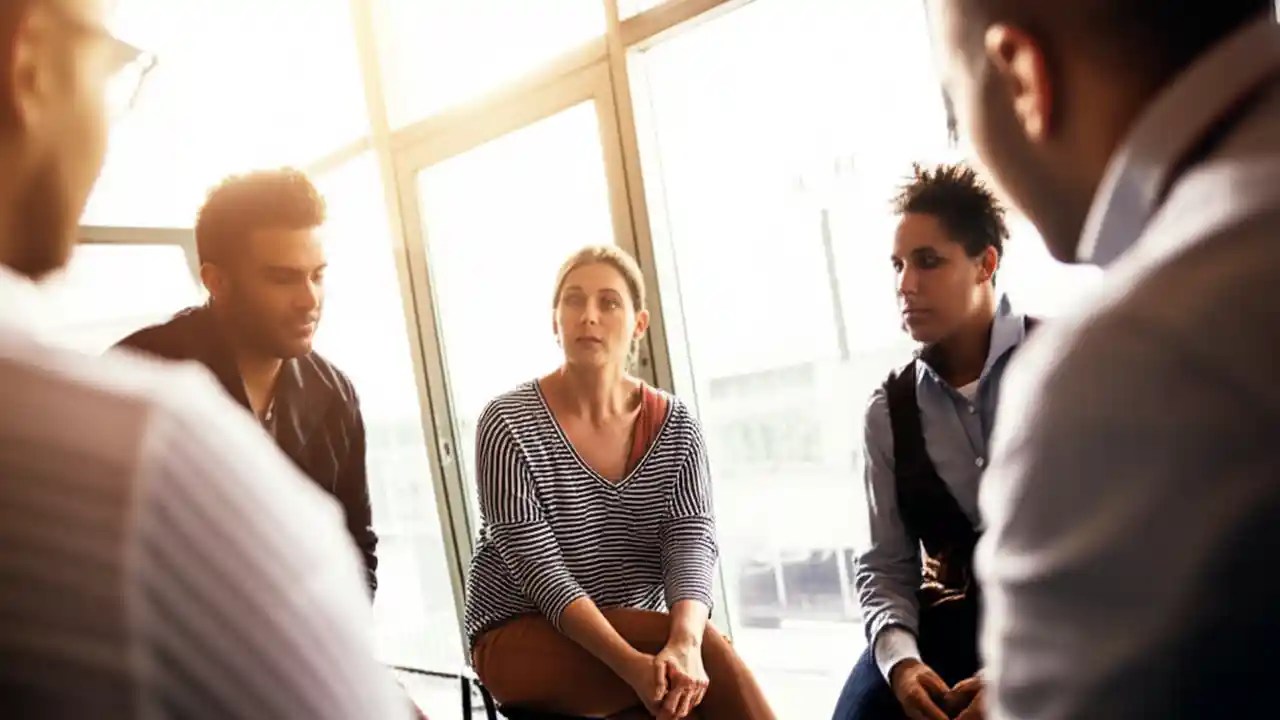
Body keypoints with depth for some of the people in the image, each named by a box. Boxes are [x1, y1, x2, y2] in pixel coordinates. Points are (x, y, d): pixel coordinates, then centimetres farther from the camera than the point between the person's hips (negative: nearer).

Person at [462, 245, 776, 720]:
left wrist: (684, 645, -33)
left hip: (637, 633, 4)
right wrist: (632, 664, -32)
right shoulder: (509, 425, -12)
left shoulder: (675, 426, -1)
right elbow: (539, 570, -19)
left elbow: (692, 543, -13)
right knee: (709, 648, -26)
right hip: (520, 638, -3)